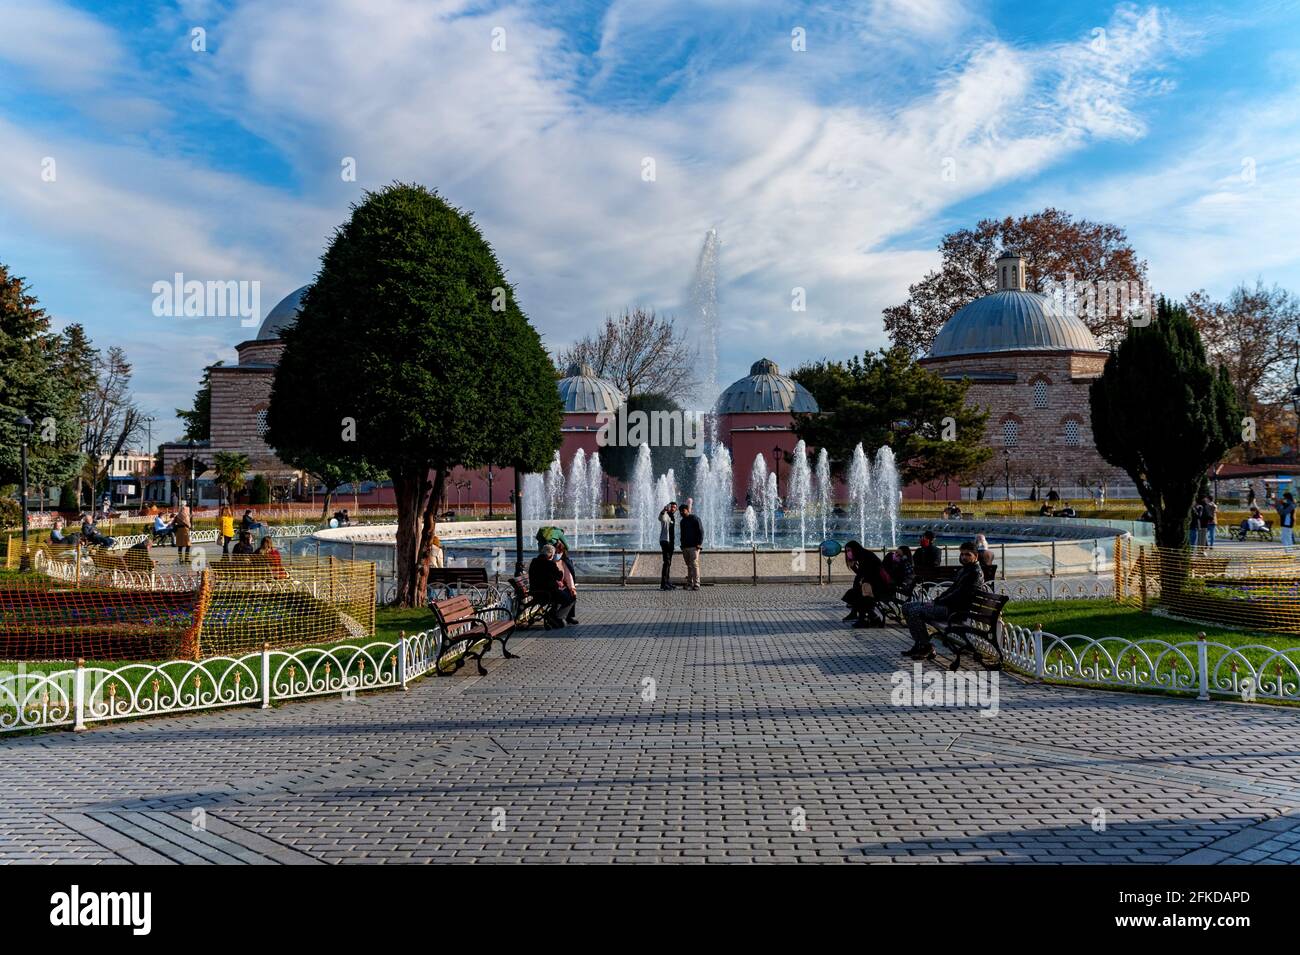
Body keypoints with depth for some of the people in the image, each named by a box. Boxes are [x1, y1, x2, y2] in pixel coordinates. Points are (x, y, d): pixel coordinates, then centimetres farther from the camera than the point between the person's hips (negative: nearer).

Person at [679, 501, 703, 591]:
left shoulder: (695, 519, -4)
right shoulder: (683, 521, 19)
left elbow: (701, 531, -8)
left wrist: (699, 544, -15)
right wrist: (682, 545, 18)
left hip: (693, 546, -7)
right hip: (685, 547, 7)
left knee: (694, 565, -12)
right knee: (689, 566, 7)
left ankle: (696, 584, -14)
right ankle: (689, 583, 8)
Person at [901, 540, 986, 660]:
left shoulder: (975, 573, -14)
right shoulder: (963, 569, 18)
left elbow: (959, 595, -21)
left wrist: (939, 601, -13)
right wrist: (938, 599, 7)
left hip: (954, 611, -11)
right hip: (946, 604, 11)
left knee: (915, 612, -24)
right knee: (908, 608, 8)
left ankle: (926, 647, -13)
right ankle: (919, 645, 8)